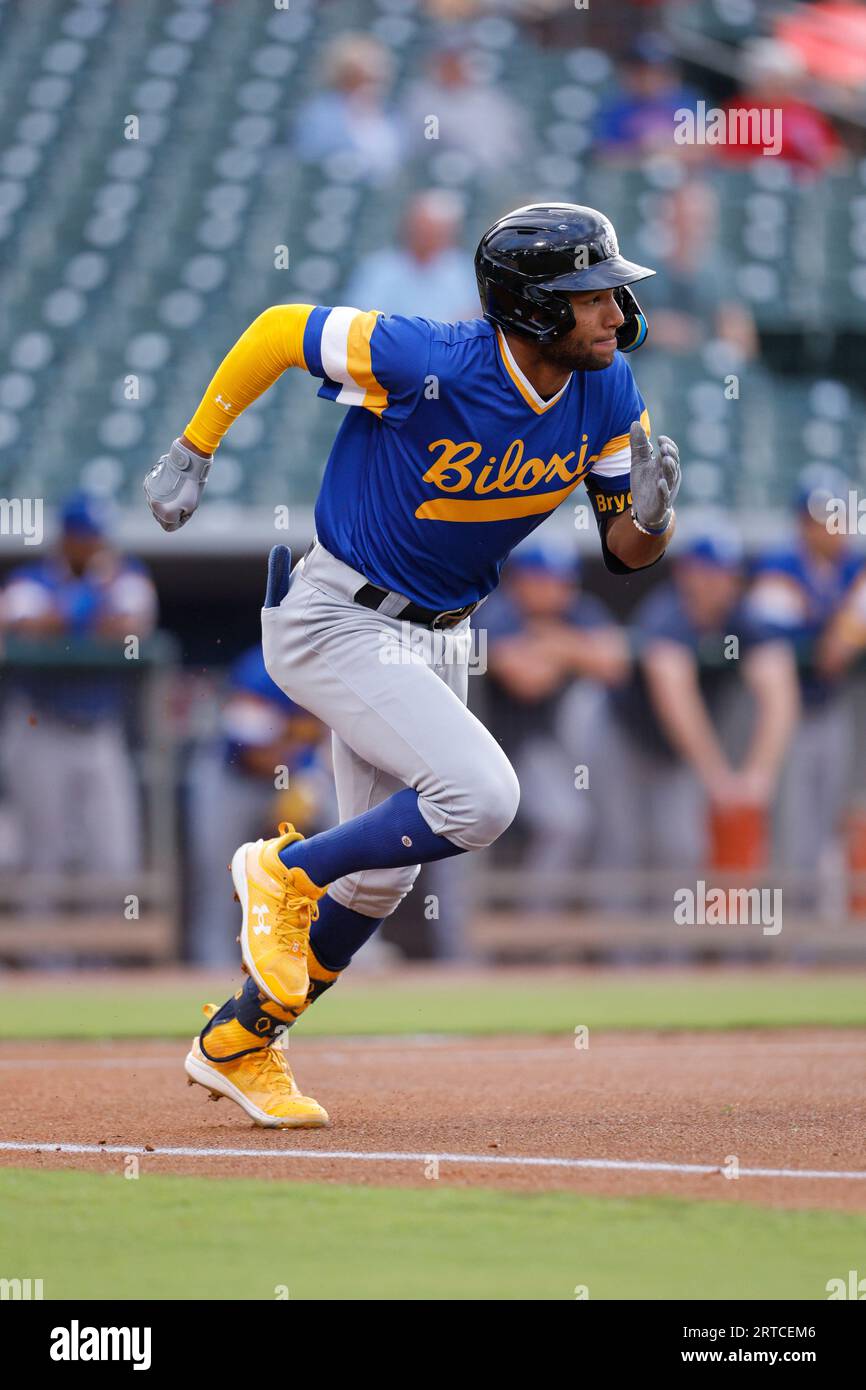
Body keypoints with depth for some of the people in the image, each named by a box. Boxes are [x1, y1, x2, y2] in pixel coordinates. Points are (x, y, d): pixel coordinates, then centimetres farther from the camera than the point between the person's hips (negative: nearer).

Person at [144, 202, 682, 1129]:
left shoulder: (604, 395, -9)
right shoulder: (432, 364, -28)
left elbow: (628, 554, -1)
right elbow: (278, 331, -14)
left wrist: (651, 510, -25)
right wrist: (191, 454, -6)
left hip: (434, 638, 8)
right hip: (335, 624, -8)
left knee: (381, 873, 13)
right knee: (479, 796, -25)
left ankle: (237, 1044, 32)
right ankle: (285, 872, -1)